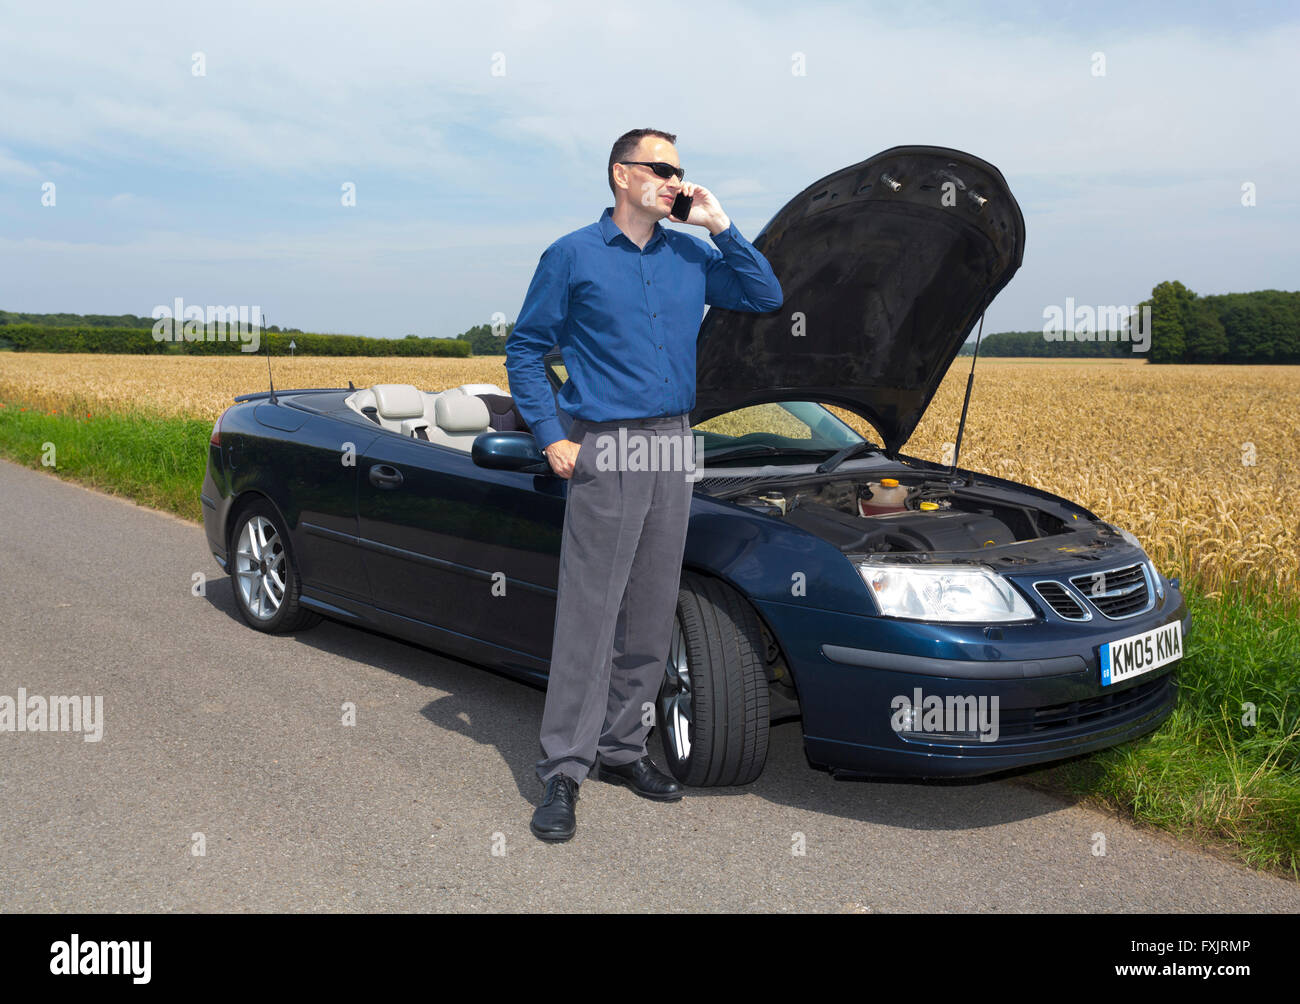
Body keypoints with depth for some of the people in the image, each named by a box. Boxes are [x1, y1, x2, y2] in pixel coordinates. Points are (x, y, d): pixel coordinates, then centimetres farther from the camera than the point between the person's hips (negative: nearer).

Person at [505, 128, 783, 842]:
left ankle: (621, 748, 23)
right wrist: (552, 438, -7)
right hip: (604, 449, -5)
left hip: (673, 444, 5)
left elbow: (766, 298, 12)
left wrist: (721, 228, 3)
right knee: (589, 615, -7)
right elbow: (524, 350, 2)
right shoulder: (573, 256, 1)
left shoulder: (692, 257, 13)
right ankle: (563, 770, 0)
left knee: (651, 615, 10)